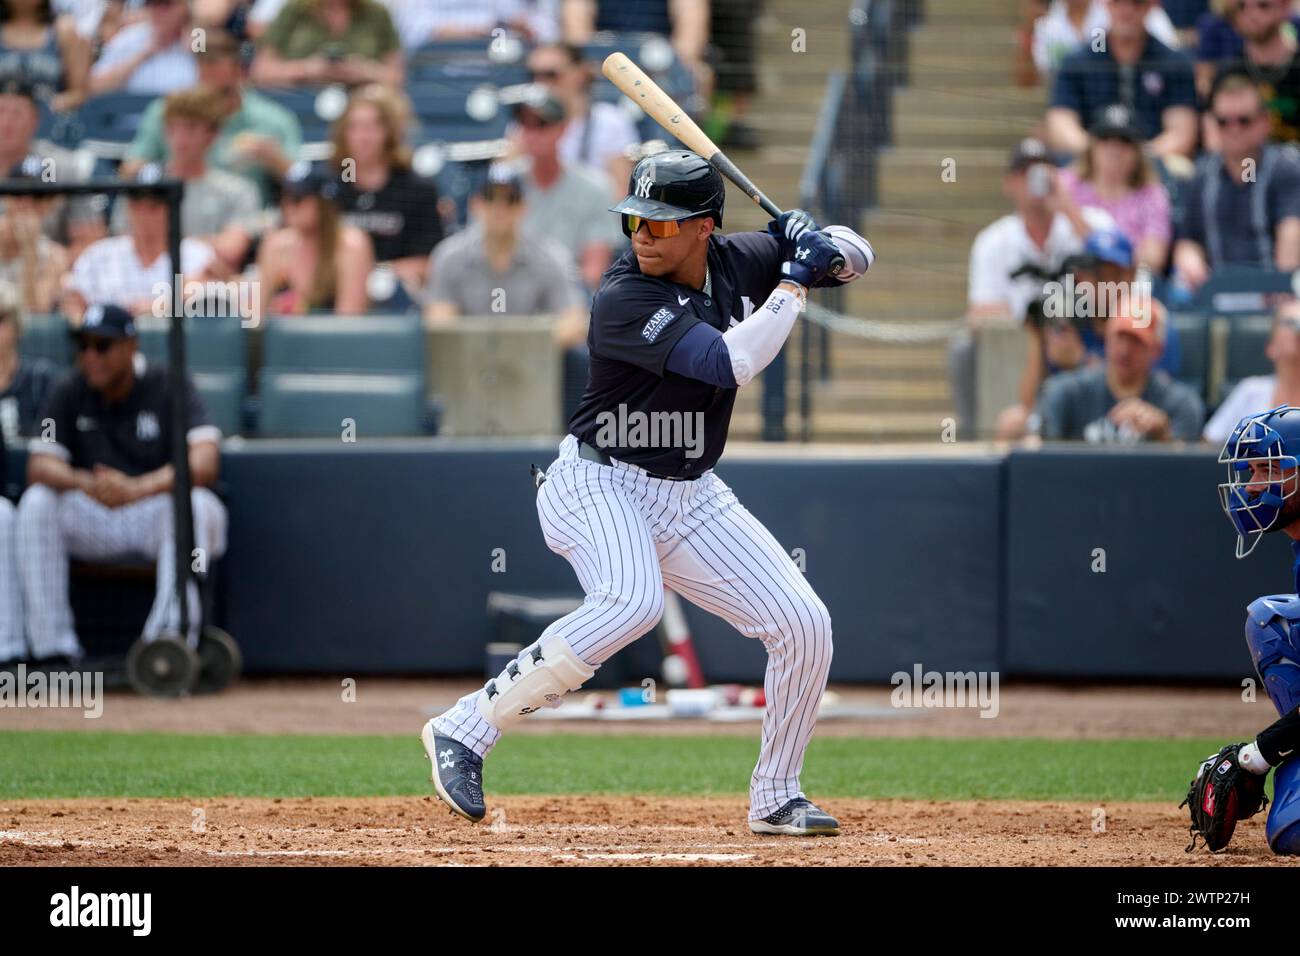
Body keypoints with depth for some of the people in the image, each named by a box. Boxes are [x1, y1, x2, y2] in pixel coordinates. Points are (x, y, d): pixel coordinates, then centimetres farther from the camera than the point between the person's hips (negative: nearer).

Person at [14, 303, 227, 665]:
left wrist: (137, 489, -41)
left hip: (157, 510, -3)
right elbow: (39, 466, -10)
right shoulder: (70, 392, 1)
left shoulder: (168, 387, -9)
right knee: (37, 502, -23)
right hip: (91, 520, 3)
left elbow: (205, 461, -24)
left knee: (196, 503, -34)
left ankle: (171, 633, -38)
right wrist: (87, 484, -34)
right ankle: (54, 646, -23)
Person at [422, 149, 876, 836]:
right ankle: (464, 731, -27)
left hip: (691, 497, 7)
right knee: (632, 601, -36)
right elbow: (729, 363, -32)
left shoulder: (737, 260, -1)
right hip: (600, 485, -7)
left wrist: (822, 243, -11)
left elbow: (856, 257, 12)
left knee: (805, 625, 0)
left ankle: (775, 798, 17)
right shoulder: (625, 298, -22)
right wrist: (794, 284, -22)